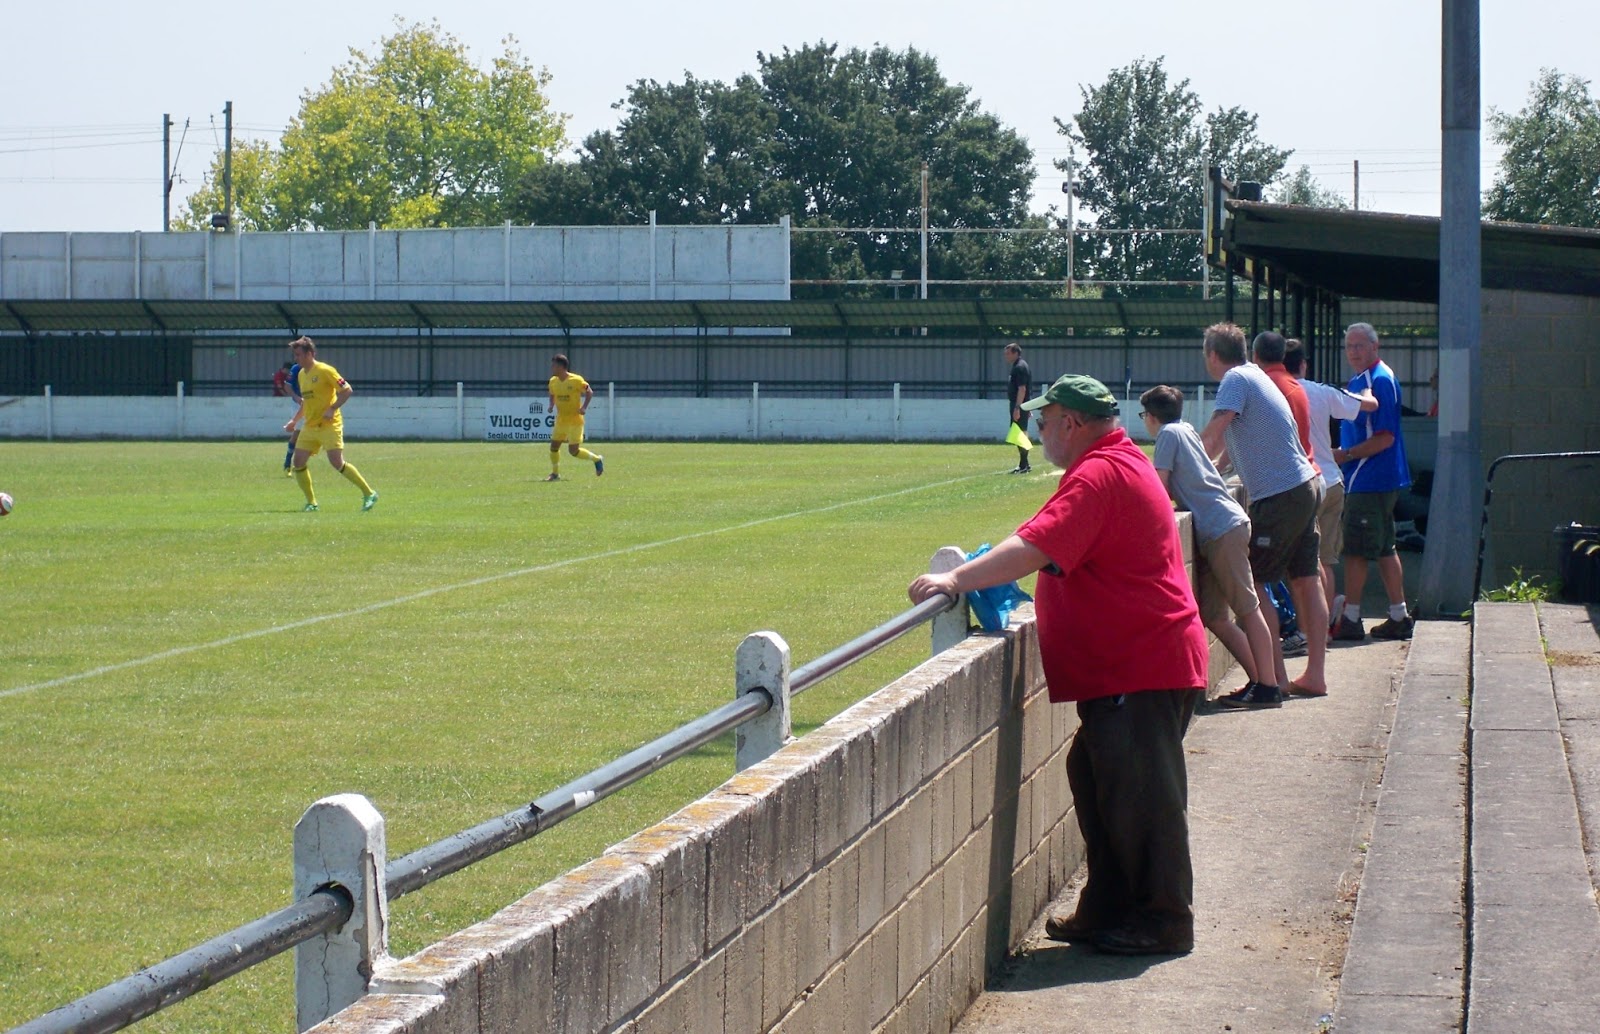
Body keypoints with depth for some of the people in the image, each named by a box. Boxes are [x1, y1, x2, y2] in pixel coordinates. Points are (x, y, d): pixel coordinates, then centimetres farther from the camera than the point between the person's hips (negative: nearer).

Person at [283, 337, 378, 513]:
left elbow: (347, 390, -13)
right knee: (298, 462, -2)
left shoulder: (325, 371, -11)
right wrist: (294, 420, 21)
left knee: (337, 462, -15)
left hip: (329, 425, -8)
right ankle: (311, 502, 9)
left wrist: (332, 409, -21)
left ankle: (369, 494, -4)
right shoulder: (301, 375, 13)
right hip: (309, 426, 8)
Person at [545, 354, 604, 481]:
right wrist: (551, 405, -3)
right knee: (554, 446, 4)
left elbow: (589, 392, -6)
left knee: (573, 450, -9)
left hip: (575, 420, -6)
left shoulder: (576, 380, -16)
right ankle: (555, 474, 20)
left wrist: (584, 407, -17)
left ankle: (597, 459, 14)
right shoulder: (553, 381, 1)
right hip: (561, 421, 6)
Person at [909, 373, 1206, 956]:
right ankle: (1108, 910, 22)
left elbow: (1033, 550, -28)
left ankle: (1163, 923, 3)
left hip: (1142, 672, -11)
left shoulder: (1099, 476, -19)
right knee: (1099, 784, 15)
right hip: (1123, 668, 11)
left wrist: (957, 579, -25)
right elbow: (1054, 551, 25)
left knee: (1140, 798, -5)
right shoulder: (1120, 464, 17)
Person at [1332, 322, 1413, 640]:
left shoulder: (1380, 381, -15)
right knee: (1383, 549, 12)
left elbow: (1384, 438, -20)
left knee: (1356, 550, -5)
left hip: (1370, 480, -10)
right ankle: (1399, 618, 15)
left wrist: (1345, 455, -16)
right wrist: (1342, 454, 10)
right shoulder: (1358, 380, 16)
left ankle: (1350, 620, -1)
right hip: (1379, 480, 10)